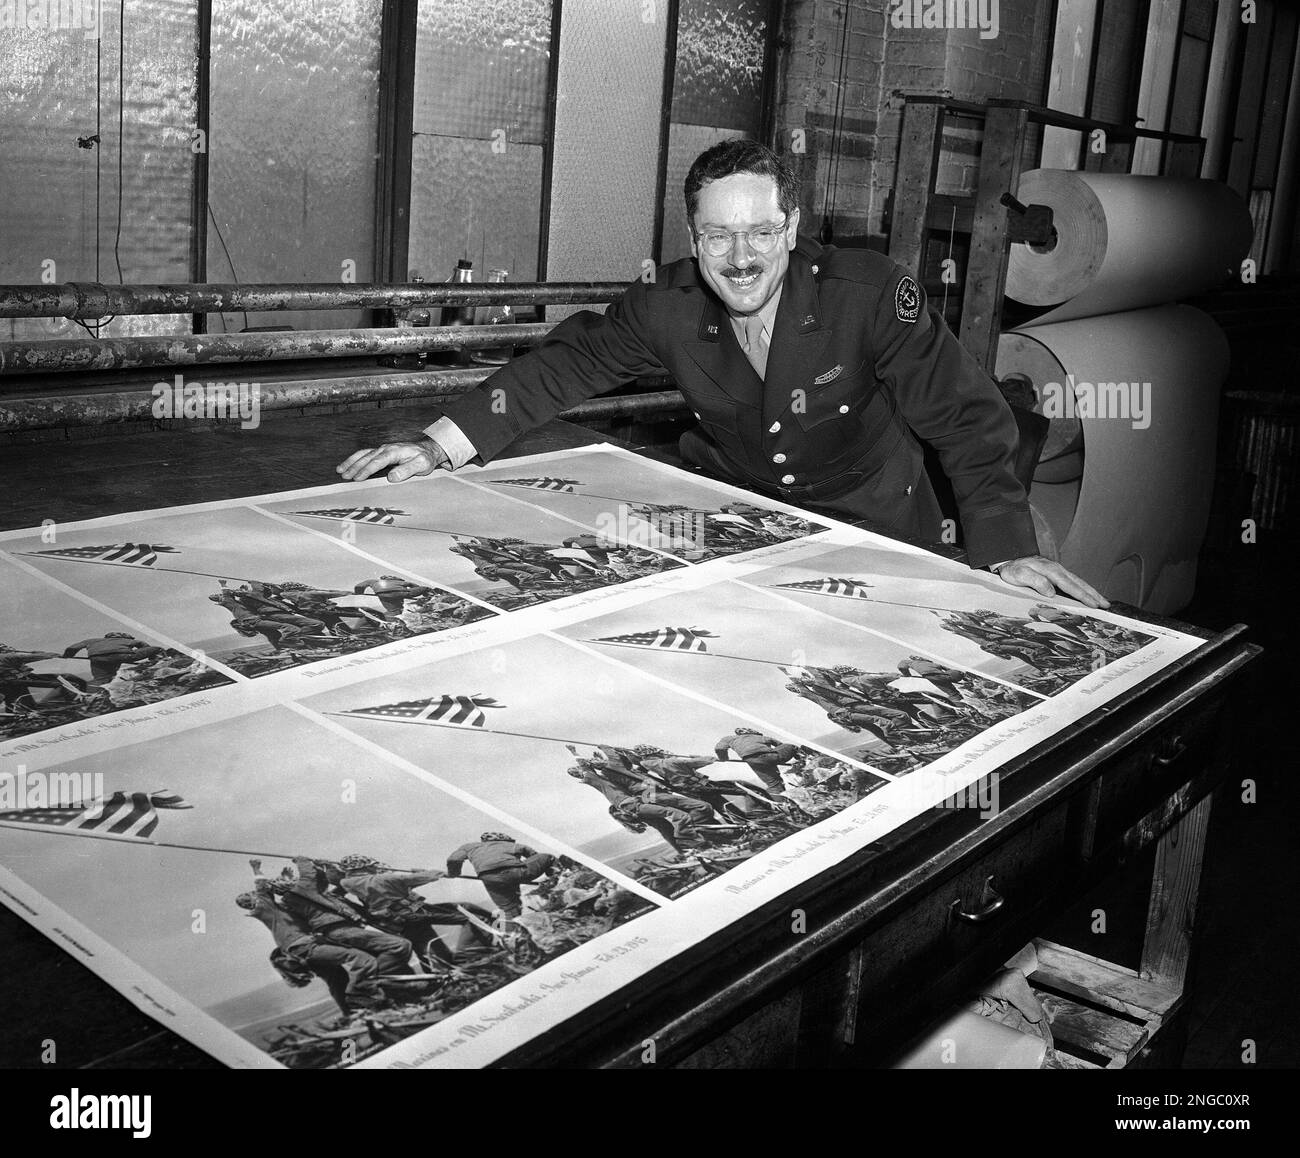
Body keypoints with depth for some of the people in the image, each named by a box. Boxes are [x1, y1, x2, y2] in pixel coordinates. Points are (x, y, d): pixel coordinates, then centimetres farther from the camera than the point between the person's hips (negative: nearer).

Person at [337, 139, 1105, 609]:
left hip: (874, 528, -2)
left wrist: (1008, 550, -33)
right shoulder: (669, 305, -13)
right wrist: (444, 445, -13)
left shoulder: (870, 293, -23)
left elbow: (965, 414, -22)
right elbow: (570, 361, -4)